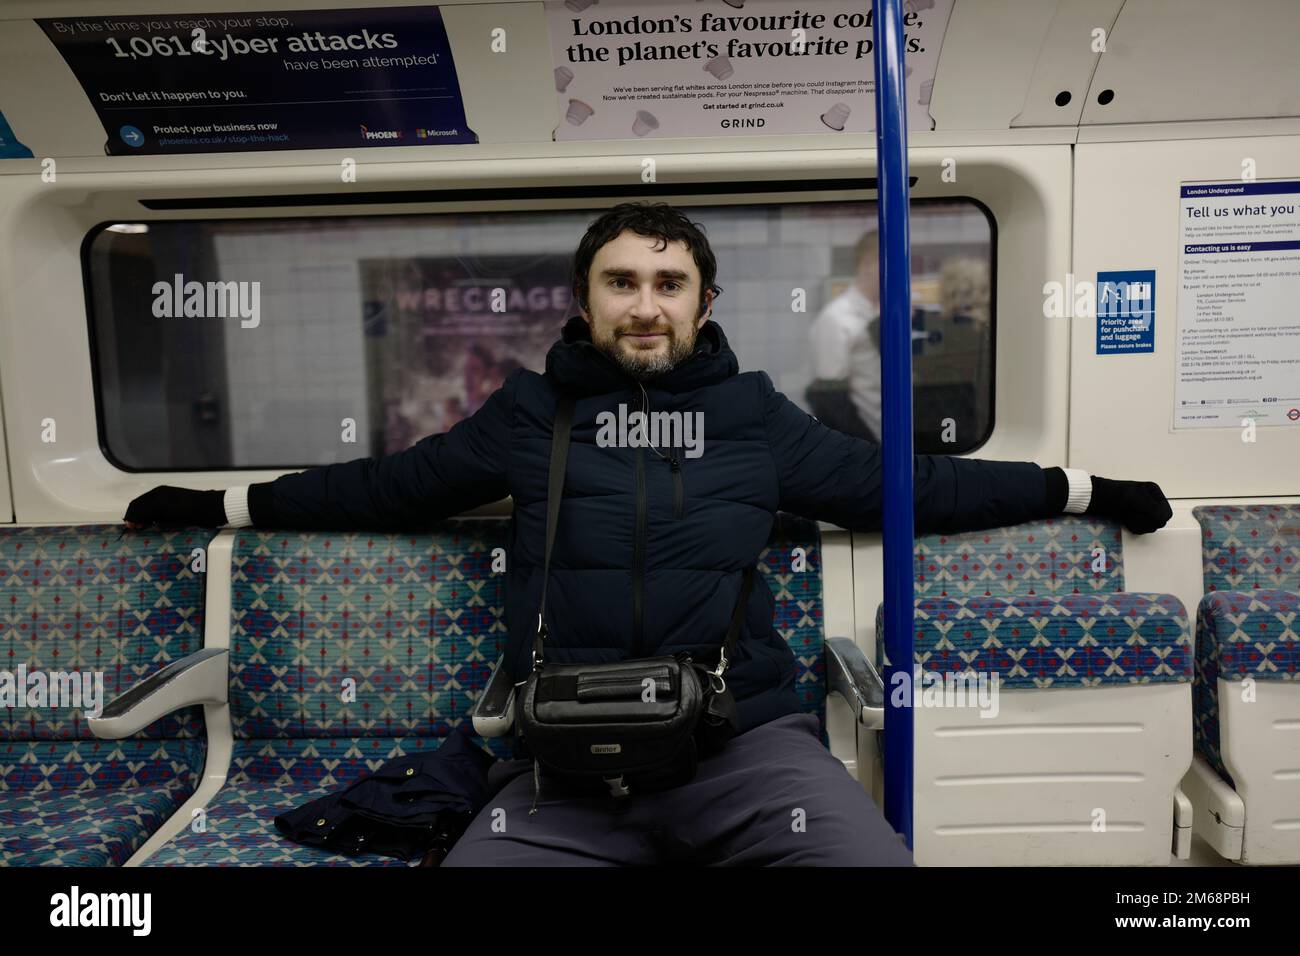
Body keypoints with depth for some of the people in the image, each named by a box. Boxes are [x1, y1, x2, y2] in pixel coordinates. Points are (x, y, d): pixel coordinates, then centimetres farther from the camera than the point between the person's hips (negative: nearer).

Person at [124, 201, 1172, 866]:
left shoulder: (757, 415, 11)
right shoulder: (527, 414, 10)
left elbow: (908, 484, 16)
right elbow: (387, 485, 19)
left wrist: (1084, 489, 19)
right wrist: (225, 505, 23)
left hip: (748, 743, 0)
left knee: (877, 855, -24)